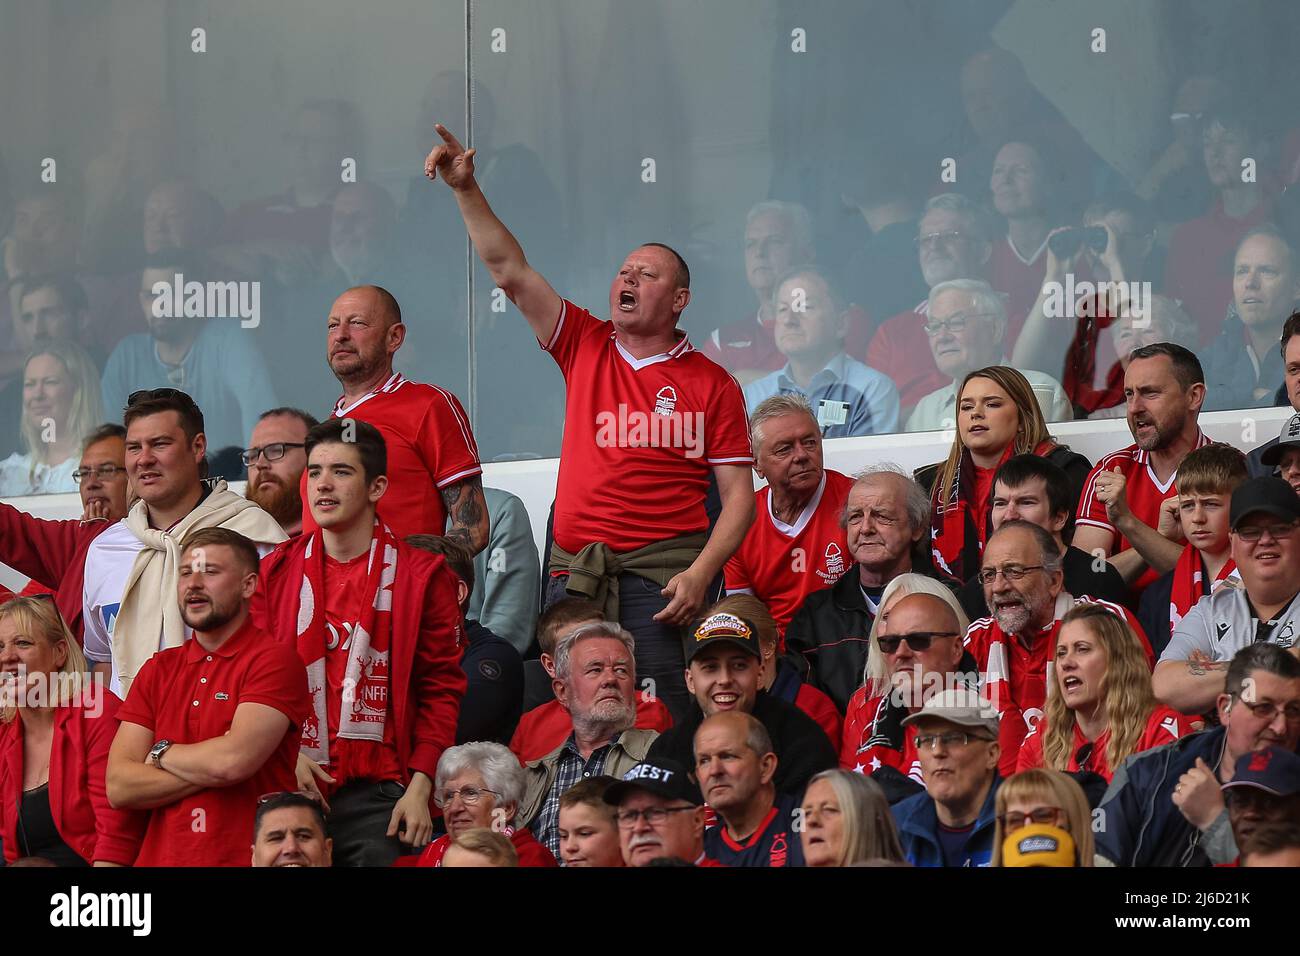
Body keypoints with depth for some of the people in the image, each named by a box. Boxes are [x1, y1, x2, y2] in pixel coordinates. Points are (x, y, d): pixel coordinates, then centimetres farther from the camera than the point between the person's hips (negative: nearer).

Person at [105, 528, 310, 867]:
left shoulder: (274, 660, -1)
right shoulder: (158, 670, 14)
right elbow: (118, 787, 5)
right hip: (160, 858, 3)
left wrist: (161, 753, 2)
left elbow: (233, 761, -15)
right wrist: (209, 767, -6)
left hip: (245, 857, -3)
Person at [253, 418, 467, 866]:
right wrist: (287, 754, -7)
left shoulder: (421, 576, 3)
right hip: (293, 793, 2)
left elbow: (441, 691, 1)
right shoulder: (275, 572, 10)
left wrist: (420, 788, -8)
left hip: (379, 796, -2)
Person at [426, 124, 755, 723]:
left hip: (661, 572, -3)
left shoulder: (711, 383, 4)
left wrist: (701, 574, -12)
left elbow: (739, 494, 1)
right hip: (574, 570, 3)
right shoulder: (585, 347, 14)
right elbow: (509, 272, 8)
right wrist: (467, 191, -2)